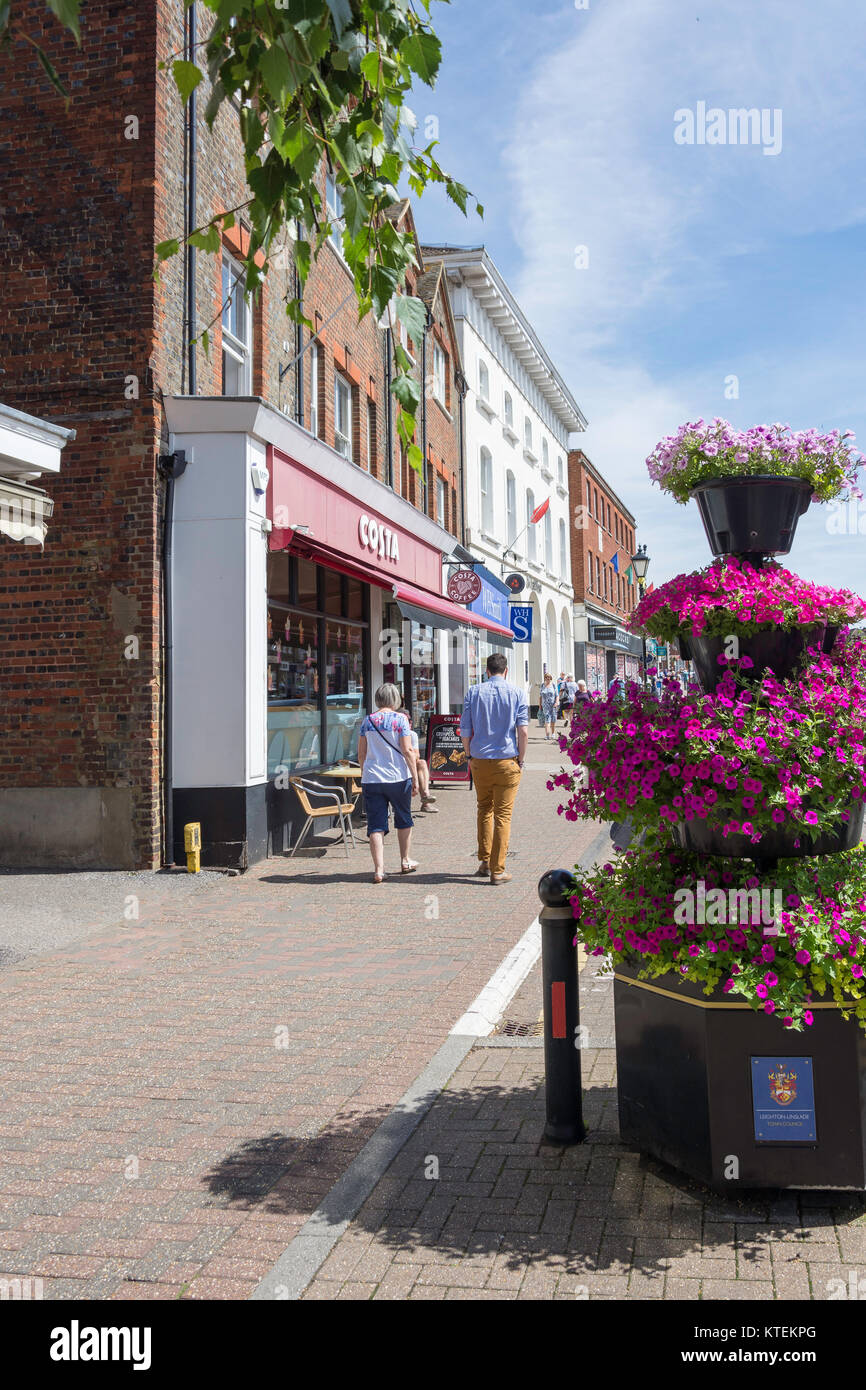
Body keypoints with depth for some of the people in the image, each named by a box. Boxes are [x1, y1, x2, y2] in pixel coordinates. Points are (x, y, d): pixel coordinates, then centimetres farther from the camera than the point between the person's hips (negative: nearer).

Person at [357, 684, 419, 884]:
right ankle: (405, 861, 29)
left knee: (376, 824, 1)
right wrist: (415, 777, -4)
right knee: (403, 819, 18)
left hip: (371, 779, 2)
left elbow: (361, 754, 9)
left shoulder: (368, 721, 5)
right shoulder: (400, 719, -5)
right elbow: (407, 751, -9)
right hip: (398, 777, -2)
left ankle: (379, 869, -7)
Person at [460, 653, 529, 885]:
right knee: (503, 815, 2)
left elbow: (465, 730, 2)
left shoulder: (474, 693, 3)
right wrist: (520, 761, 2)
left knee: (484, 809, 20)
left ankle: (484, 862, 20)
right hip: (507, 761, -2)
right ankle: (497, 870, 1)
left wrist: (469, 756, 14)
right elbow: (523, 731, -7)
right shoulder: (516, 694, -1)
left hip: (480, 761, 2)